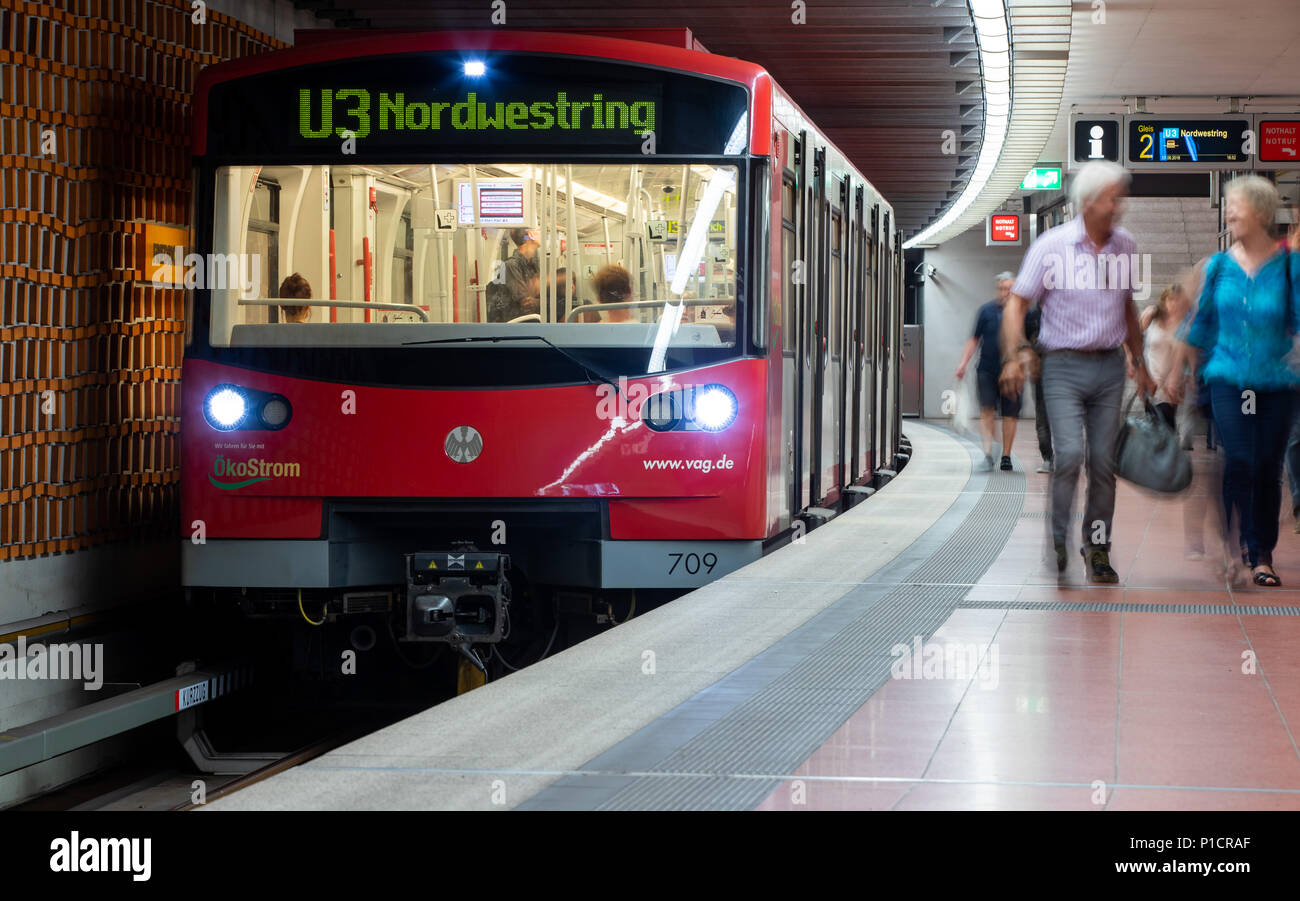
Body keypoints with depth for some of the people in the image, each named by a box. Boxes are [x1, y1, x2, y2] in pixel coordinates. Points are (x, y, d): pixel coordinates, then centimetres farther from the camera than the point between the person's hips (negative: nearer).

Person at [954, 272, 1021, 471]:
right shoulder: (986, 311, 5)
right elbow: (974, 339, 11)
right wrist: (963, 363, 3)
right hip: (987, 370, 0)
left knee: (1010, 414, 4)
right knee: (986, 410, -12)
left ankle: (1006, 455, 15)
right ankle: (988, 453, -14)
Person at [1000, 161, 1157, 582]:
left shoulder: (1125, 245, 7)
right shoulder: (1053, 245, -8)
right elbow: (1017, 302, -6)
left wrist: (1140, 362, 22)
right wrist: (1012, 357, -18)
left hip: (1110, 366, 4)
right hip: (1064, 365, -4)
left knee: (1104, 461, 3)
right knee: (1069, 454, -17)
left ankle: (1097, 548, 14)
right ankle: (1054, 540, -2)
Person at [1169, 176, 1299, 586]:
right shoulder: (1219, 266, 5)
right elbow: (1202, 324, 15)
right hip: (1227, 379, 1)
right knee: (1239, 461, -12)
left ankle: (1263, 556, 14)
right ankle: (1244, 548, -3)